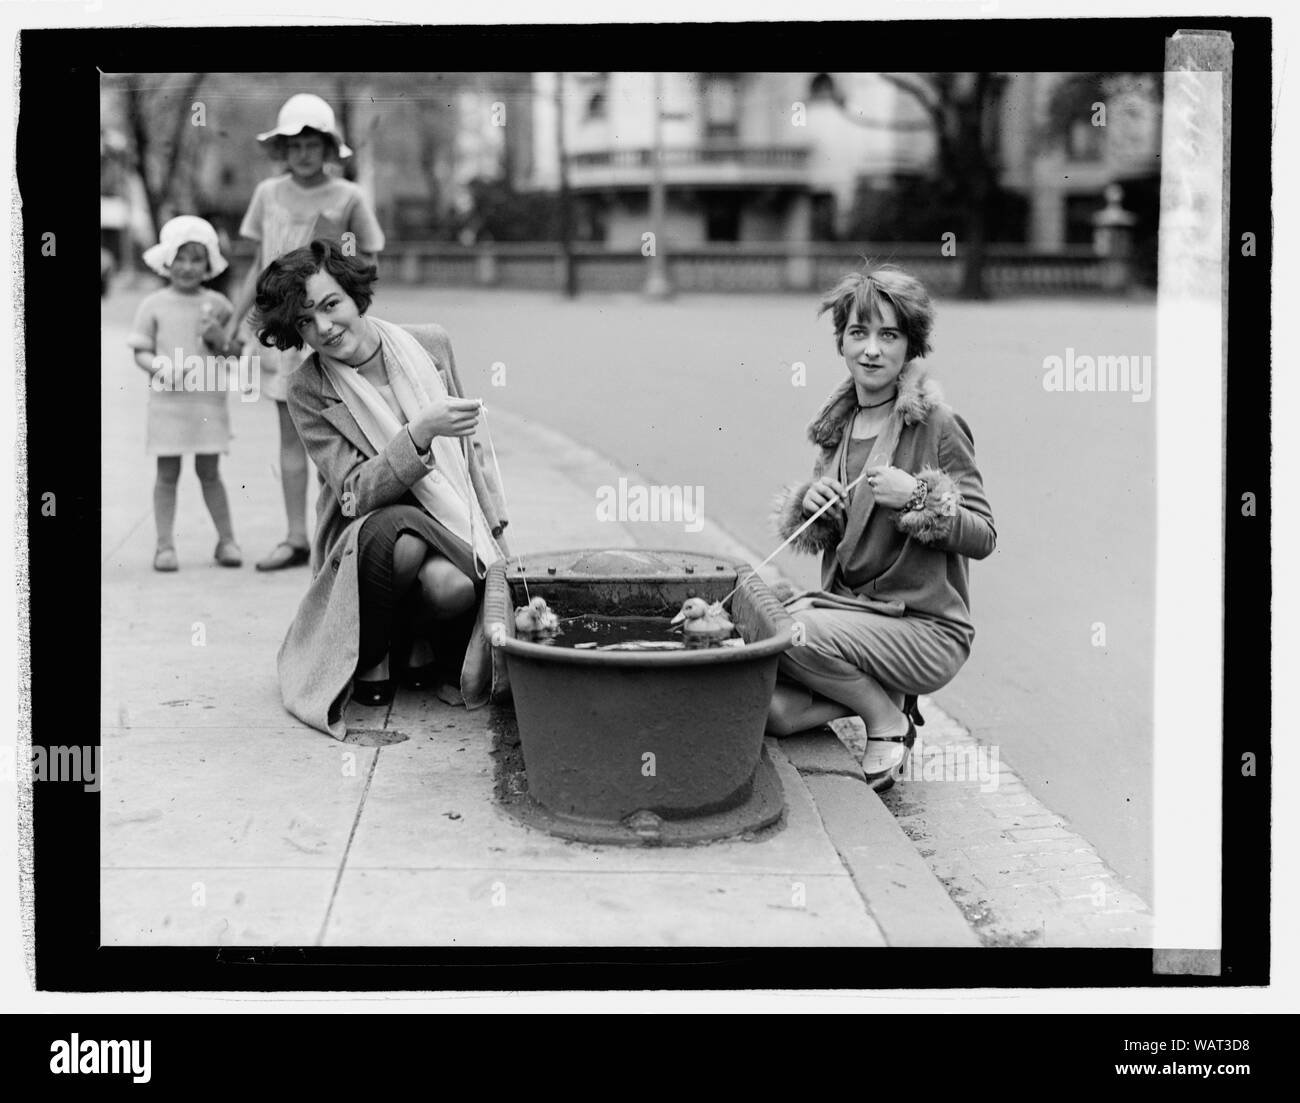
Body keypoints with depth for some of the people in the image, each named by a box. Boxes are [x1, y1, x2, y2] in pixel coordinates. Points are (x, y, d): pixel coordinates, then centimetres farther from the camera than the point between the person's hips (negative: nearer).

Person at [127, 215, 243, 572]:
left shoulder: (217, 304, 4)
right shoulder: (154, 305, 1)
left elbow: (237, 351, 9)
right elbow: (140, 352, 2)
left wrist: (222, 339, -12)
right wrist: (160, 368, -17)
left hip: (209, 400, 1)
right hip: (167, 400, -1)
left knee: (209, 472, 8)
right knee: (167, 473, 3)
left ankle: (226, 539, 16)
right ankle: (165, 544, 8)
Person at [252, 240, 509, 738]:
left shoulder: (430, 345, 1)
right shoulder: (307, 391, -7)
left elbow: (468, 447, 13)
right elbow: (356, 493, -16)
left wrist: (494, 529, 6)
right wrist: (420, 432, -31)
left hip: (454, 528, 2)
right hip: (366, 538, -2)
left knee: (453, 585, -33)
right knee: (401, 535, -38)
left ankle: (417, 649, 5)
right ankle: (367, 658, -10)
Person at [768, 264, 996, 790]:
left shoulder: (936, 425, -9)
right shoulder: (838, 424, 9)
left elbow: (983, 537, -10)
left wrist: (916, 495, -23)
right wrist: (809, 506, -4)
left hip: (926, 625, -5)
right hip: (845, 604, 5)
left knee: (791, 634, -29)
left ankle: (888, 716, -4)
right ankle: (875, 691, 5)